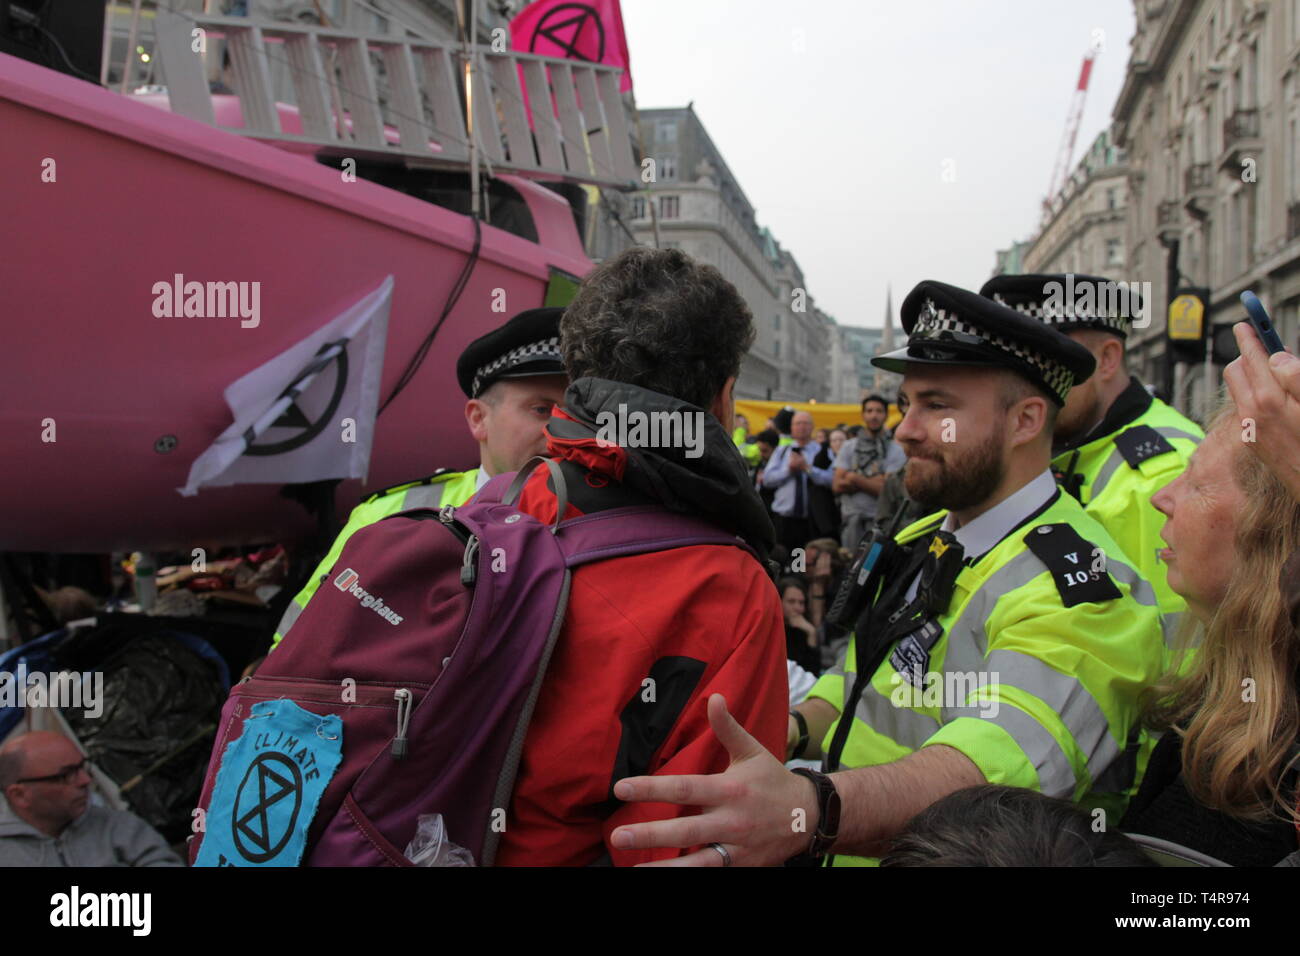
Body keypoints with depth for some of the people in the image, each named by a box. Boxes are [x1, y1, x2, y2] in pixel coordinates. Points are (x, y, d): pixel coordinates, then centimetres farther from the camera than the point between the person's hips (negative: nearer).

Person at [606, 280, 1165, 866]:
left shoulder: (1076, 588, -17)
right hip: (841, 851, 7)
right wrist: (794, 728, -1)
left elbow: (1000, 759, -34)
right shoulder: (926, 540, 9)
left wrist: (811, 810, -50)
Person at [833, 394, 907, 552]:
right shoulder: (849, 446, 10)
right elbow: (837, 485, 1)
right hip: (851, 518, 2)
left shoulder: (895, 450, 2)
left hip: (880, 521, -2)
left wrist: (855, 479, -5)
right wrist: (873, 482, -7)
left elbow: (887, 489, -9)